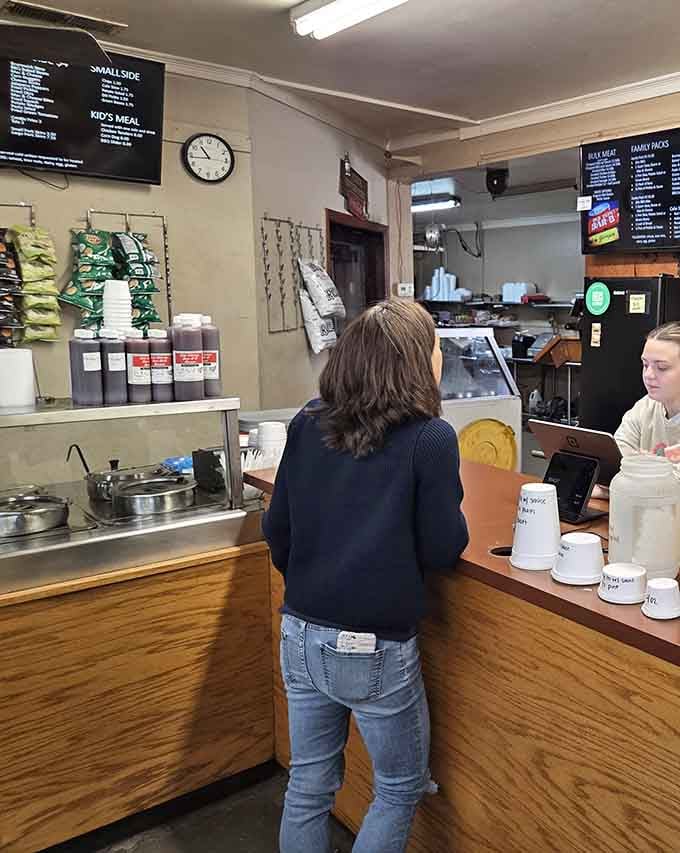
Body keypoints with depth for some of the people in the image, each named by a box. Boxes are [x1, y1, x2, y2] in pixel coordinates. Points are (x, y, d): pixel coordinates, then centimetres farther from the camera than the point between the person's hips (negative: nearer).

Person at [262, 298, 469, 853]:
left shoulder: (307, 424, -1)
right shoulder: (430, 438, -15)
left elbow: (277, 531, 5)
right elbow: (443, 551, -10)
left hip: (300, 636, 5)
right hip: (375, 649, -5)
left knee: (309, 785, 23)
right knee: (402, 789, 21)